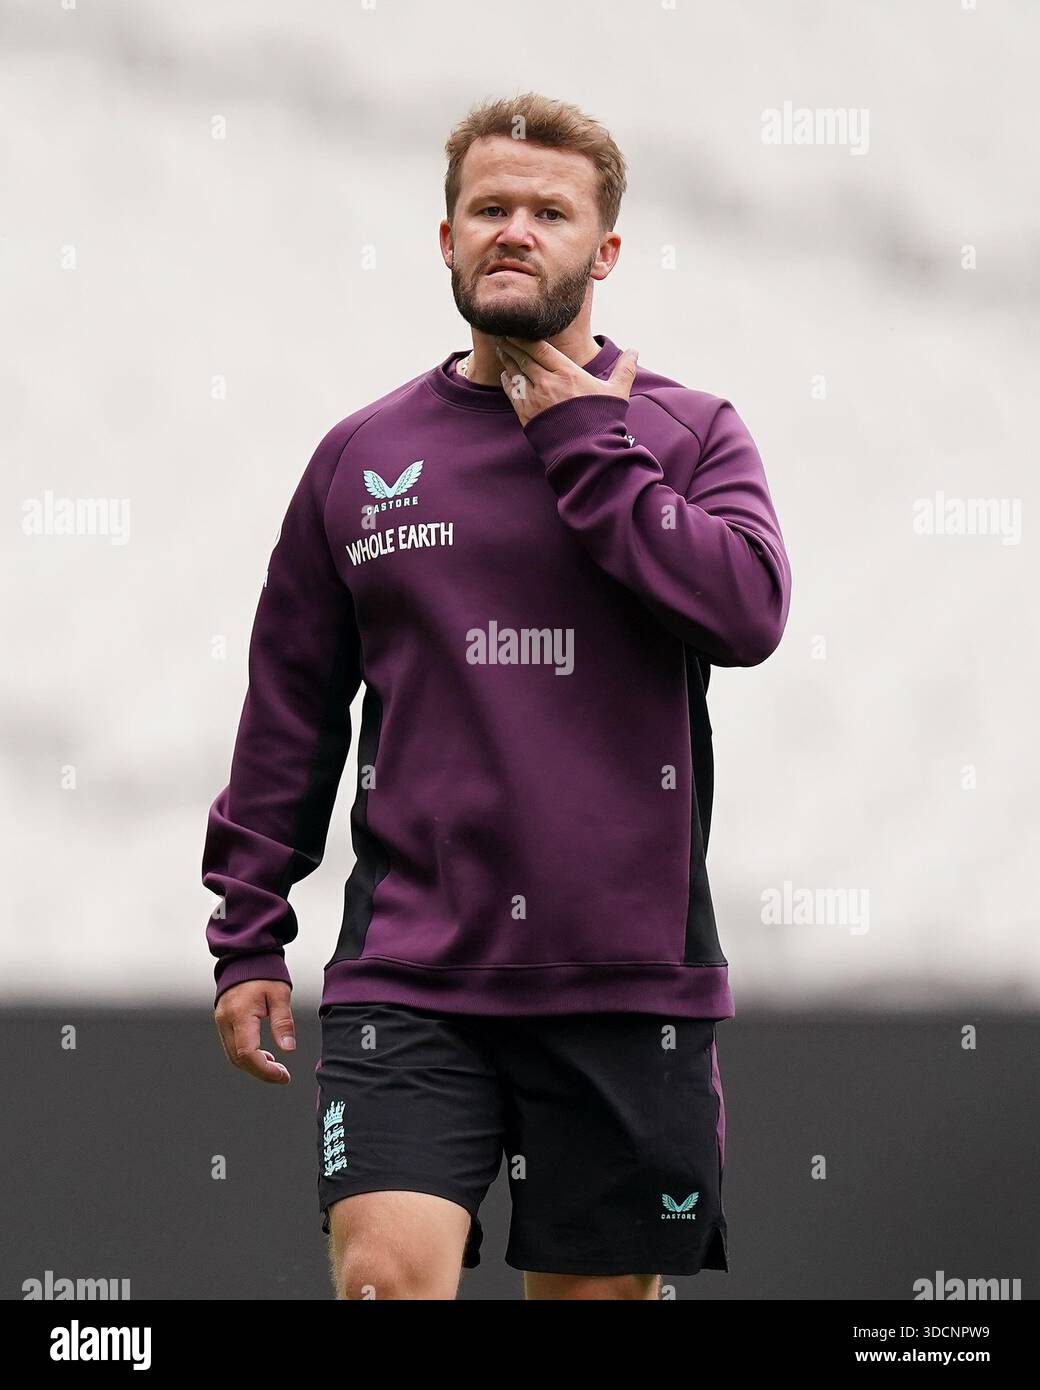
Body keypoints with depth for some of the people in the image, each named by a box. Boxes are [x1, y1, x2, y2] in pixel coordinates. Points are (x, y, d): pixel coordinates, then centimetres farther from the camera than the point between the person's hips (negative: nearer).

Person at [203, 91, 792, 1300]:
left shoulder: (688, 432, 5)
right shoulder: (361, 455, 10)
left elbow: (748, 610, -14)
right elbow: (290, 706, 14)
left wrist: (588, 448, -9)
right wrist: (245, 937, 11)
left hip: (627, 974, 0)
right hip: (408, 969, 0)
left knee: (600, 1287, 6)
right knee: (386, 1277, -16)